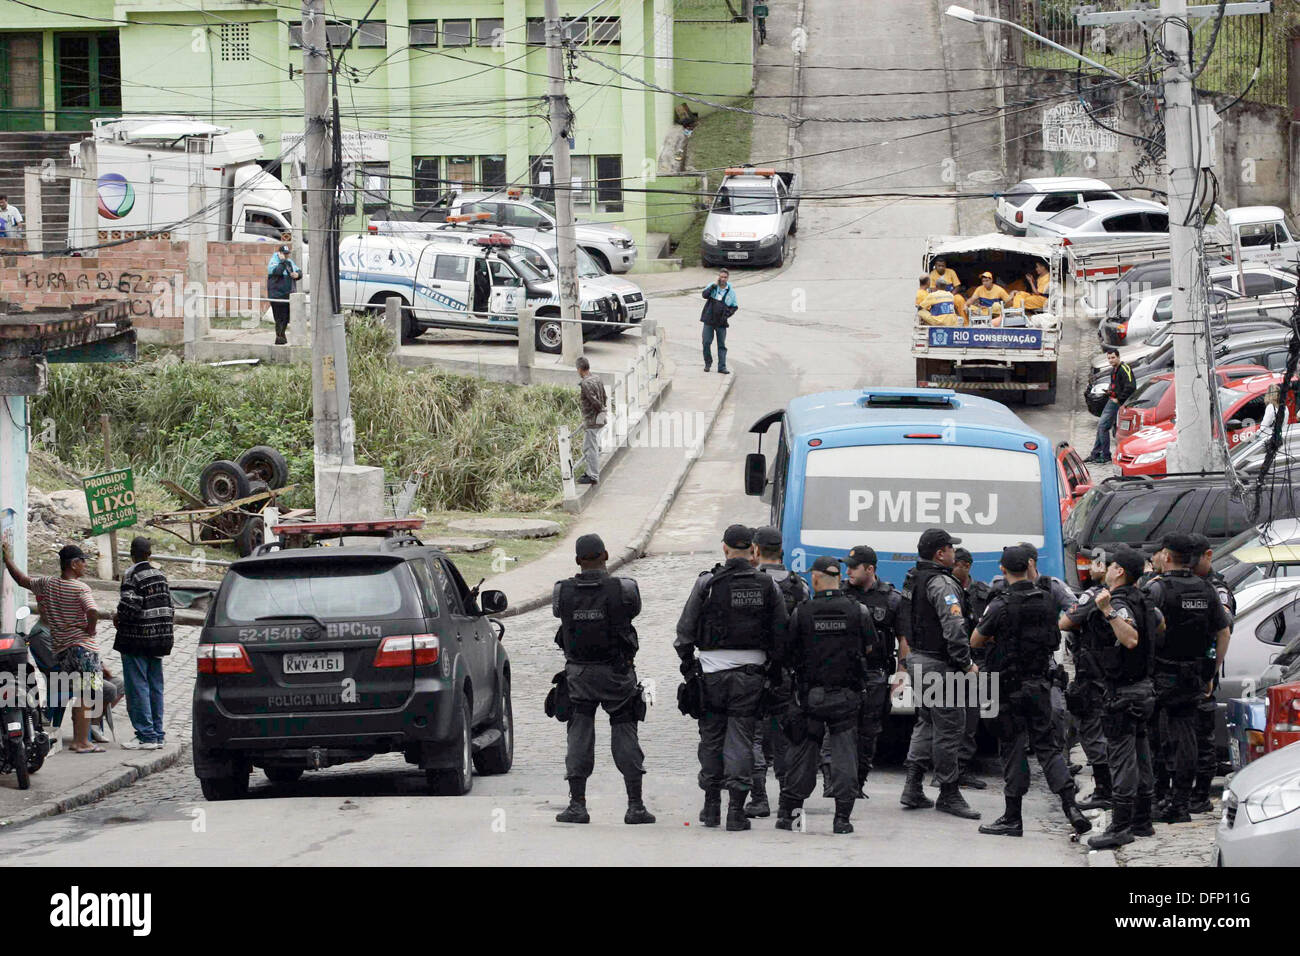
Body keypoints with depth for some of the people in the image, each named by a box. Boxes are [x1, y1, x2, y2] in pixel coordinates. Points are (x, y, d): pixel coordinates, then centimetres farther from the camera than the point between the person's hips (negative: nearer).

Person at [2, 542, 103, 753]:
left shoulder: (47, 585, 6)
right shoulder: (80, 588, -11)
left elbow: (22, 580, 21)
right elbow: (92, 611, -28)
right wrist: (91, 629, -9)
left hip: (60, 649, 7)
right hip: (83, 647, -7)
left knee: (79, 696, 16)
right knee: (87, 696, -4)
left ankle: (78, 740, 16)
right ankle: (82, 742, -7)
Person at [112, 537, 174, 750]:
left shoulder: (132, 576, -12)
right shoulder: (160, 576, 9)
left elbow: (130, 605, -21)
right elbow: (168, 606, 10)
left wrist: (118, 617, -1)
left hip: (136, 637, -7)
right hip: (159, 637, 7)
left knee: (137, 687, -3)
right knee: (155, 687, 11)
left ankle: (146, 735, -6)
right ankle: (157, 735, 13)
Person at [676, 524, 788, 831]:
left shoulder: (707, 583, -4)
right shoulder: (767, 585, 1)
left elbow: (685, 628, -2)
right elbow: (781, 633, 2)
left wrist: (687, 661, 11)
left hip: (712, 668, -1)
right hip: (750, 671, 1)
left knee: (711, 737, 11)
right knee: (740, 739, 2)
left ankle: (711, 805, 17)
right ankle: (736, 809, -5)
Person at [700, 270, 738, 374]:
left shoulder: (731, 292, 2)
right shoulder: (712, 286, 2)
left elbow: (734, 307, 9)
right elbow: (705, 295, -13)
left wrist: (727, 314, -8)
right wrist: (713, 286, -22)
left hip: (721, 322, 0)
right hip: (709, 320, 0)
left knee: (722, 346, 0)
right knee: (706, 342, 1)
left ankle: (722, 366, 2)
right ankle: (708, 363, 19)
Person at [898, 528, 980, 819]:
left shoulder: (913, 579, 11)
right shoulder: (942, 584, -19)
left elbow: (903, 619, 20)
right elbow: (953, 627, -27)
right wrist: (966, 662, -20)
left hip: (917, 658, 10)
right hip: (938, 664, -10)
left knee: (927, 723, 18)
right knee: (949, 726, -3)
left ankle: (912, 789, 15)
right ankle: (948, 794, 1)